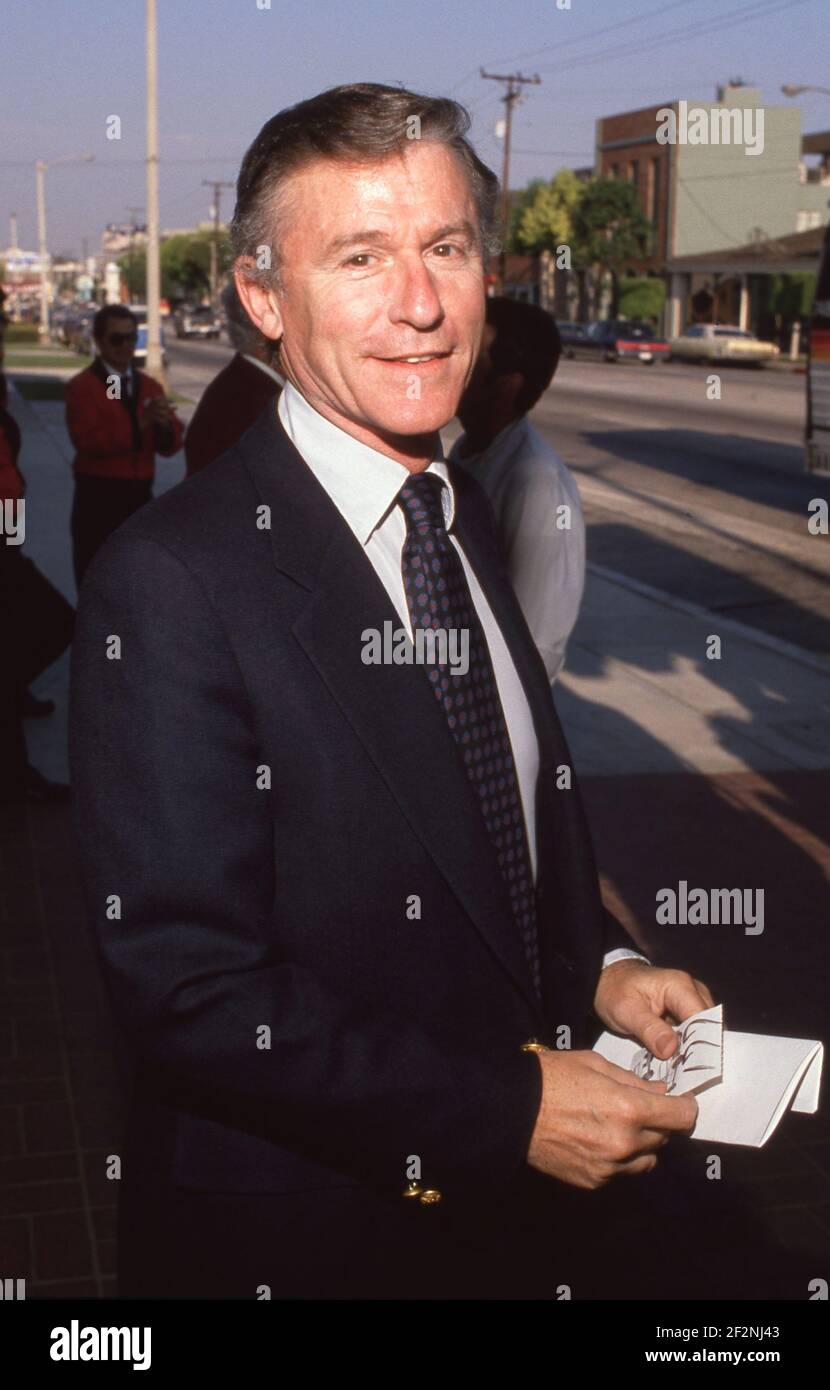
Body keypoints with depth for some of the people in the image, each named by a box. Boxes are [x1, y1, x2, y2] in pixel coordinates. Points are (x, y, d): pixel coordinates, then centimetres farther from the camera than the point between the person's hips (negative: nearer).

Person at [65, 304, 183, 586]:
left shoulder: (150, 386, 14)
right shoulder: (82, 387, -3)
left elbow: (171, 446, 8)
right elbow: (87, 440, -19)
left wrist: (163, 424, -16)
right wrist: (141, 423, -27)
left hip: (140, 498, 5)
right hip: (98, 499, -5)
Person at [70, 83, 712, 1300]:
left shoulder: (474, 527, 4)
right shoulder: (171, 583, -21)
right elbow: (188, 992, -23)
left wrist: (601, 968, -2)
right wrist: (511, 1109, -21)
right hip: (288, 1243, -6)